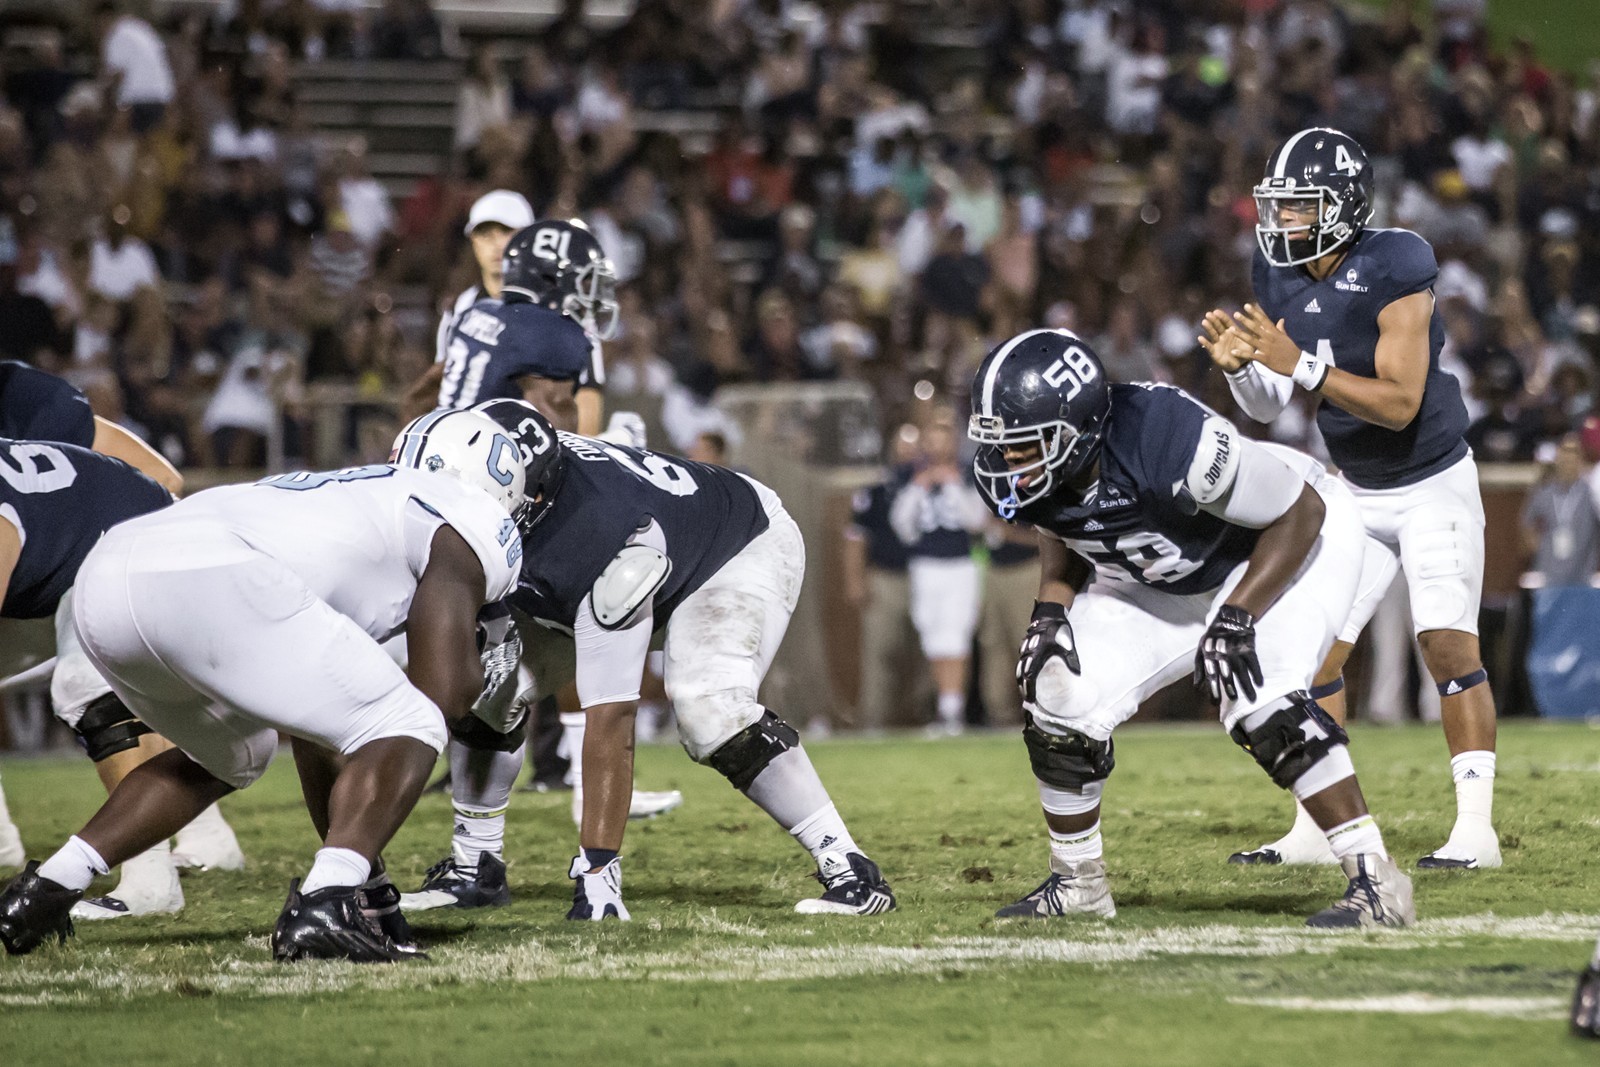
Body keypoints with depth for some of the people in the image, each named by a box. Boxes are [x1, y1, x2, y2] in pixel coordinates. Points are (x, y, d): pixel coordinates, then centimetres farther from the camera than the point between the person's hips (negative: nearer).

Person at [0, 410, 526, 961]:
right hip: (209, 582, -8)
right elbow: (444, 693, 7)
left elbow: (314, 729, 43)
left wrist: (360, 869, 48)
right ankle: (325, 908, -16)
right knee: (406, 730, 5)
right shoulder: (469, 520, 18)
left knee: (228, 759, 34)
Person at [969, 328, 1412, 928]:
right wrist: (1050, 612, -12)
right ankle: (1077, 884, 16)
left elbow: (1300, 511, -26)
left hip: (1287, 545, -7)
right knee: (1058, 700, -5)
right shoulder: (1015, 476, -20)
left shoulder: (1169, 442, -40)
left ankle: (1374, 880, -23)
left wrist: (1237, 619, -31)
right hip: (1162, 581, 7)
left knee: (1258, 702, -29)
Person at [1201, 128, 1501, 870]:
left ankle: (1475, 828, -12)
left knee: (1447, 643, -15)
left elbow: (1400, 404, -29)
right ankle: (1315, 829, 10)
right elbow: (1267, 407, 0)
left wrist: (1301, 364, -35)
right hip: (1358, 494, 7)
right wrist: (1240, 364, -21)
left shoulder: (1392, 273, -24)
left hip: (1433, 483, -7)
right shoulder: (1280, 275, -4)